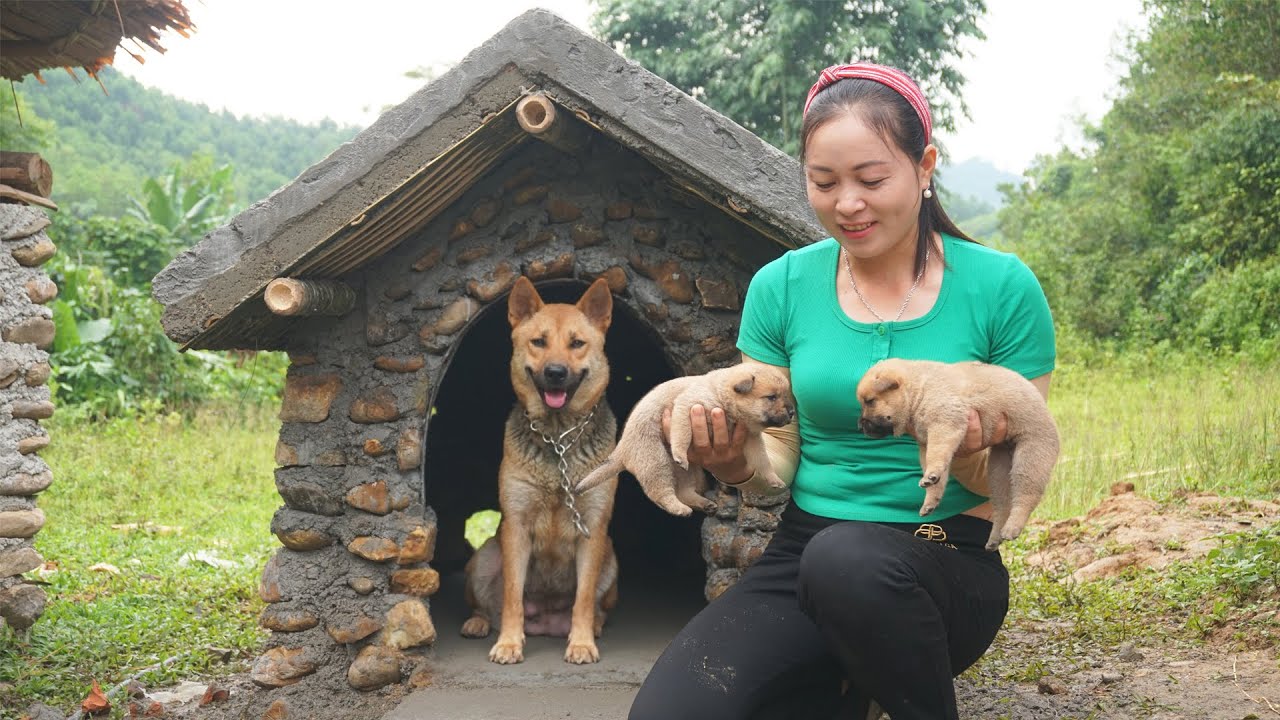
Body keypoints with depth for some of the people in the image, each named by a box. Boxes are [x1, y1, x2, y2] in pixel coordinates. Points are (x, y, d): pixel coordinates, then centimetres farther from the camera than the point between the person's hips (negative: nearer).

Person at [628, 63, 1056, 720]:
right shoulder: (781, 286, 2)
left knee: (847, 559, -38)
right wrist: (734, 464, -18)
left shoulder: (1001, 287, -4)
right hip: (802, 553, 2)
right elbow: (779, 462, 5)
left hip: (948, 565, -2)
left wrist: (969, 456, -25)